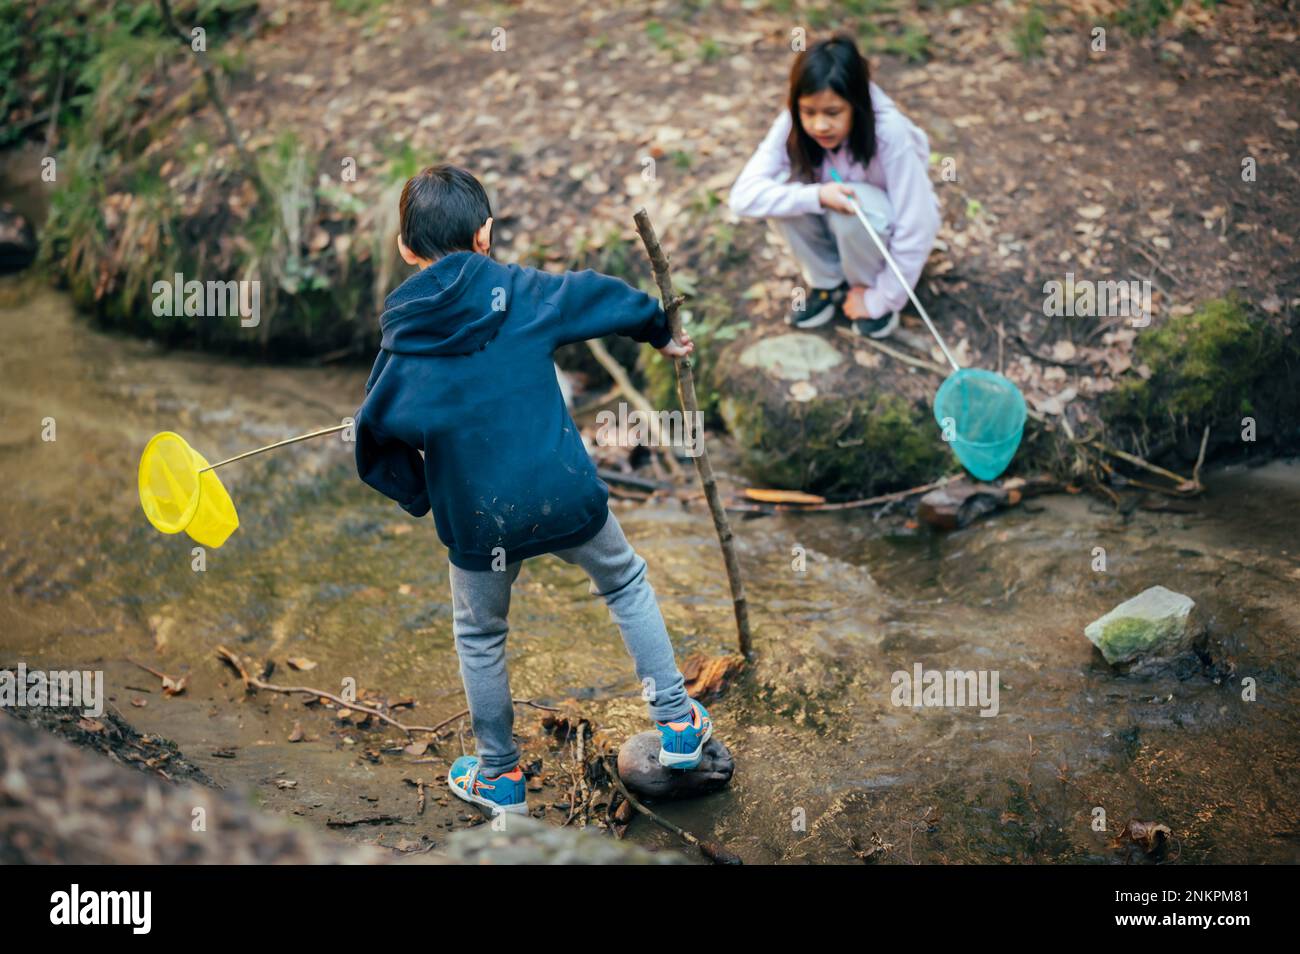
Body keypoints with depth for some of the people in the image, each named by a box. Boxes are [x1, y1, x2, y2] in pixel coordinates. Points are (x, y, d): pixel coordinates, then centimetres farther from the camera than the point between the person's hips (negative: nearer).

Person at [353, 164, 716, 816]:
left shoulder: (402, 340, -5)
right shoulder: (523, 291, -5)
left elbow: (377, 439, -1)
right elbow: (604, 297, 10)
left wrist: (417, 496, 16)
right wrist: (660, 332, 29)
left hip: (477, 520, 0)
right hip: (566, 495, 0)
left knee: (479, 637, 23)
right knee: (627, 583, 26)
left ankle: (499, 775, 34)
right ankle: (678, 725, 29)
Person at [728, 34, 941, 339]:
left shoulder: (891, 135, -33)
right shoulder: (792, 127, -24)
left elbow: (914, 234, -29)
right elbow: (743, 195, -32)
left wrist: (880, 302, -23)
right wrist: (816, 196, -44)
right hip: (833, 224, 3)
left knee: (853, 206, -36)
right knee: (784, 189, -27)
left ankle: (868, 289, -6)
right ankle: (827, 283, -4)